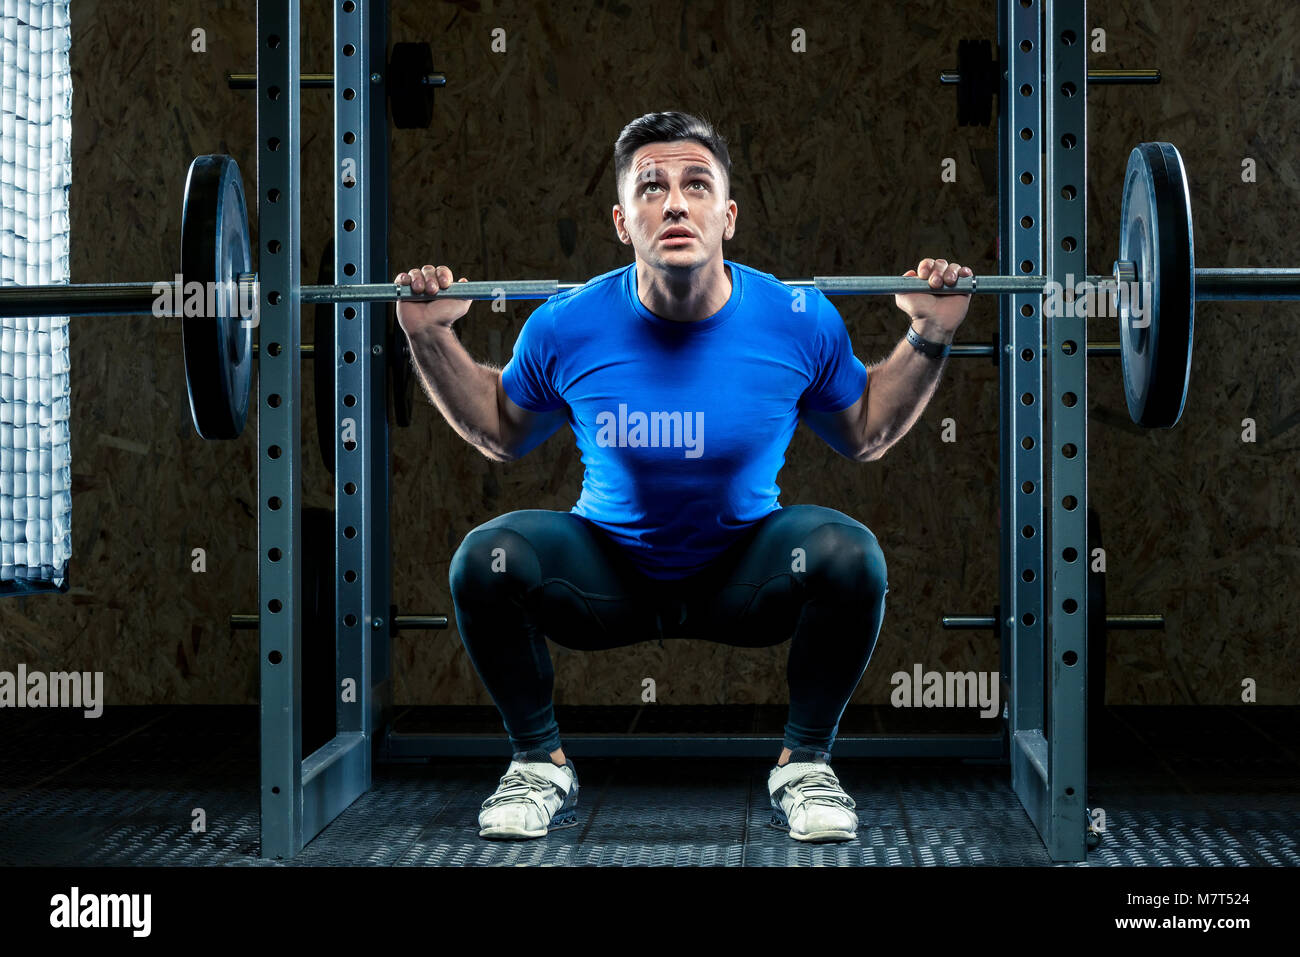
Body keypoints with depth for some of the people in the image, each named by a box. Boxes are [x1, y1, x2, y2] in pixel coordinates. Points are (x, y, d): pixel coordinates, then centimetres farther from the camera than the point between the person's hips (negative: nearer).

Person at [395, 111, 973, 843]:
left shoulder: (799, 321, -13)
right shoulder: (568, 328, -13)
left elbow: (866, 437, 5)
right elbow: (501, 436, 7)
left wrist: (931, 339, -6)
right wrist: (432, 339, -4)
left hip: (746, 579, 0)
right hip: (610, 575, 0)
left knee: (850, 556, -30)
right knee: (487, 559, -27)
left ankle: (805, 765, -6)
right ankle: (541, 764, -3)